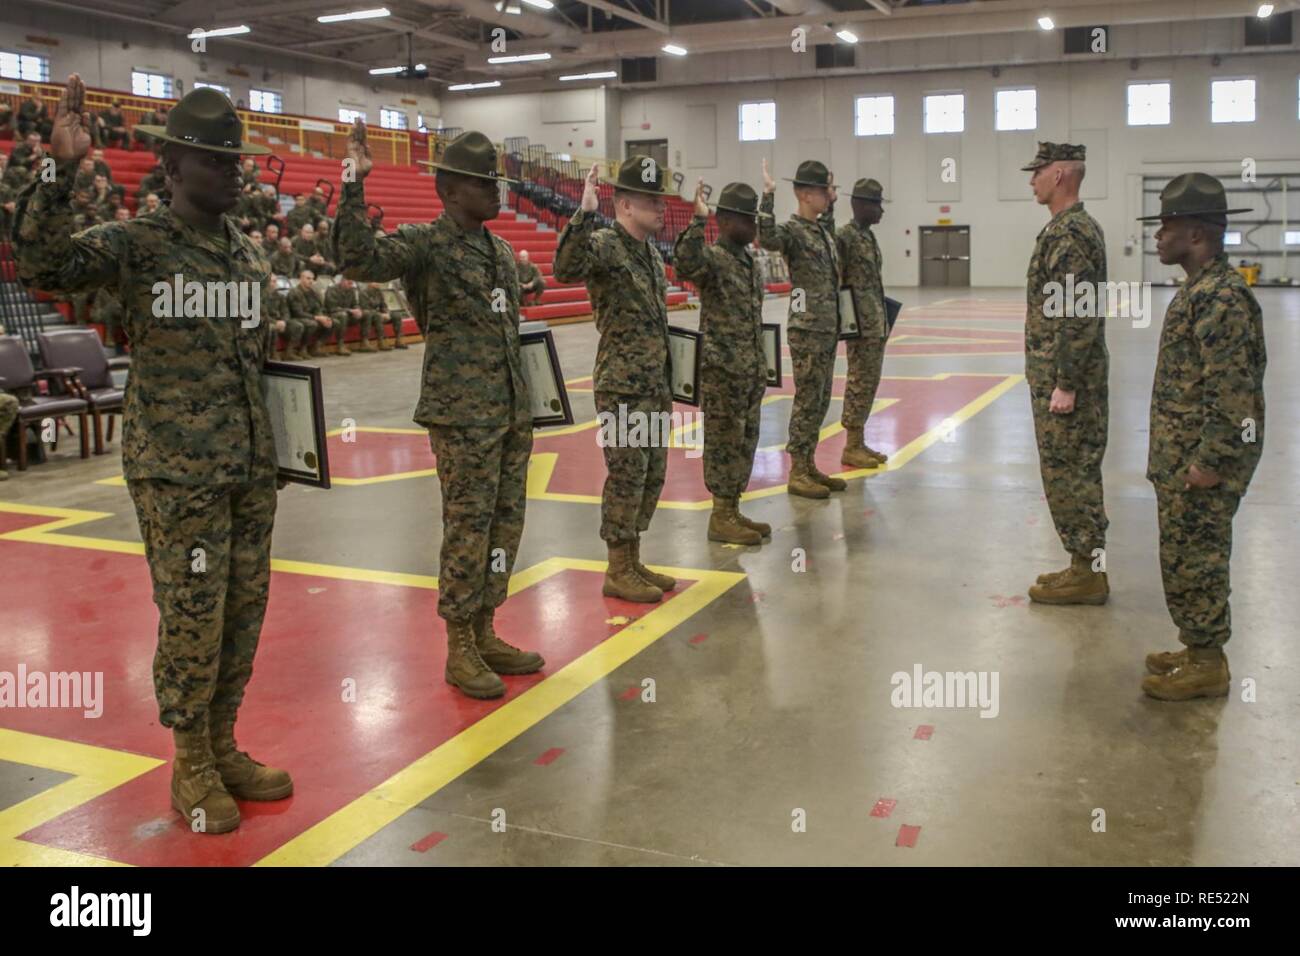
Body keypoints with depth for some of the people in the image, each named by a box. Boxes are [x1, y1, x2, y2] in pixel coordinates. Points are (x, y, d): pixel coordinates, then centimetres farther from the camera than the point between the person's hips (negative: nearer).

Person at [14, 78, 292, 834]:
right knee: (193, 619, 0)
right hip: (178, 472, -6)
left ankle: (223, 746, 27)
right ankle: (192, 768, 16)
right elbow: (44, 265, -24)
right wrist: (62, 173, -35)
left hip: (251, 467, 7)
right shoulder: (137, 245, -7)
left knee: (244, 612, 11)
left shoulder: (249, 253, 12)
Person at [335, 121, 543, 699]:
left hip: (512, 409, 8)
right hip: (462, 413, -8)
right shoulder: (425, 244, -8)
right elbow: (357, 261, -25)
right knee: (468, 527, -3)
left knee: (506, 521, 12)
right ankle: (459, 650, 10)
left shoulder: (502, 251, 15)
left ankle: (485, 634, 25)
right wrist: (355, 185, -32)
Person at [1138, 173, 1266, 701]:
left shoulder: (1222, 297, -20)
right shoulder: (1199, 289, 12)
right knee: (1187, 558, 17)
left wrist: (1209, 463, -22)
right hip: (1181, 458, 10)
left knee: (1193, 559, 0)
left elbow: (1234, 389, -24)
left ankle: (1206, 664, 12)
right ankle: (1198, 648, 29)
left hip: (1200, 462, -10)